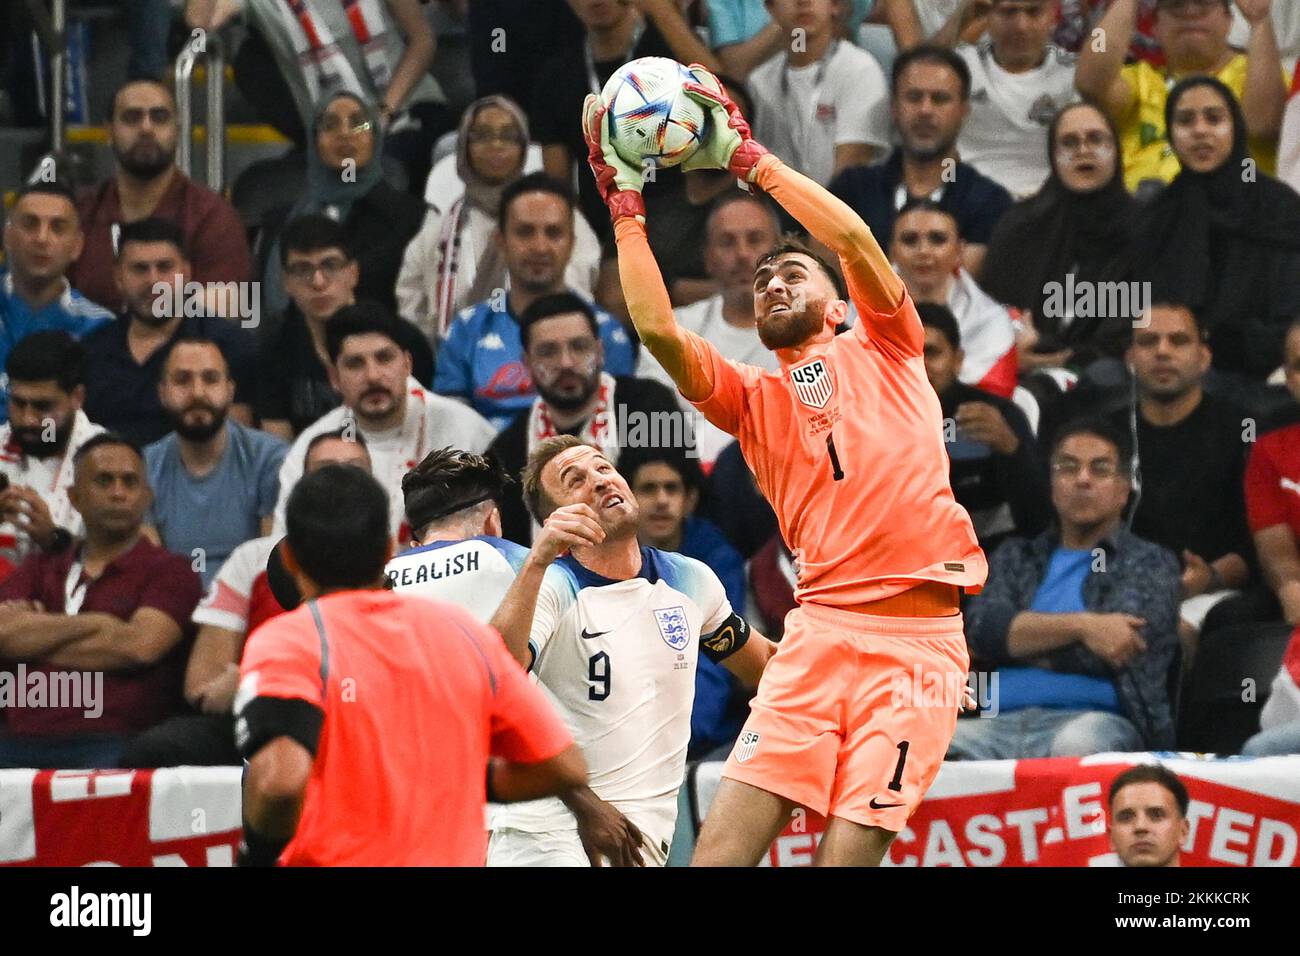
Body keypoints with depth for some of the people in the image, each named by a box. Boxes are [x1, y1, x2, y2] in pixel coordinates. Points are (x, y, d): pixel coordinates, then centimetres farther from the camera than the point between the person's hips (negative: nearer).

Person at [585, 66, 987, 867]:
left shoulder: (884, 351, 15)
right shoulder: (751, 397, 19)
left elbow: (854, 240, -1)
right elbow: (659, 331, 3)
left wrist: (746, 156, 0)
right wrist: (625, 202, 3)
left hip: (918, 633, -2)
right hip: (821, 627, 2)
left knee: (848, 852, -11)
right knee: (722, 846, -12)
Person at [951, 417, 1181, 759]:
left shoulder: (1150, 564, 16)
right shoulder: (1017, 557, 27)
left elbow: (1105, 652, -2)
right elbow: (983, 629, 6)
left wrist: (1021, 640, 8)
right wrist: (1080, 625, -6)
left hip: (1099, 720, -3)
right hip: (1006, 722, 3)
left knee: (1076, 744, -42)